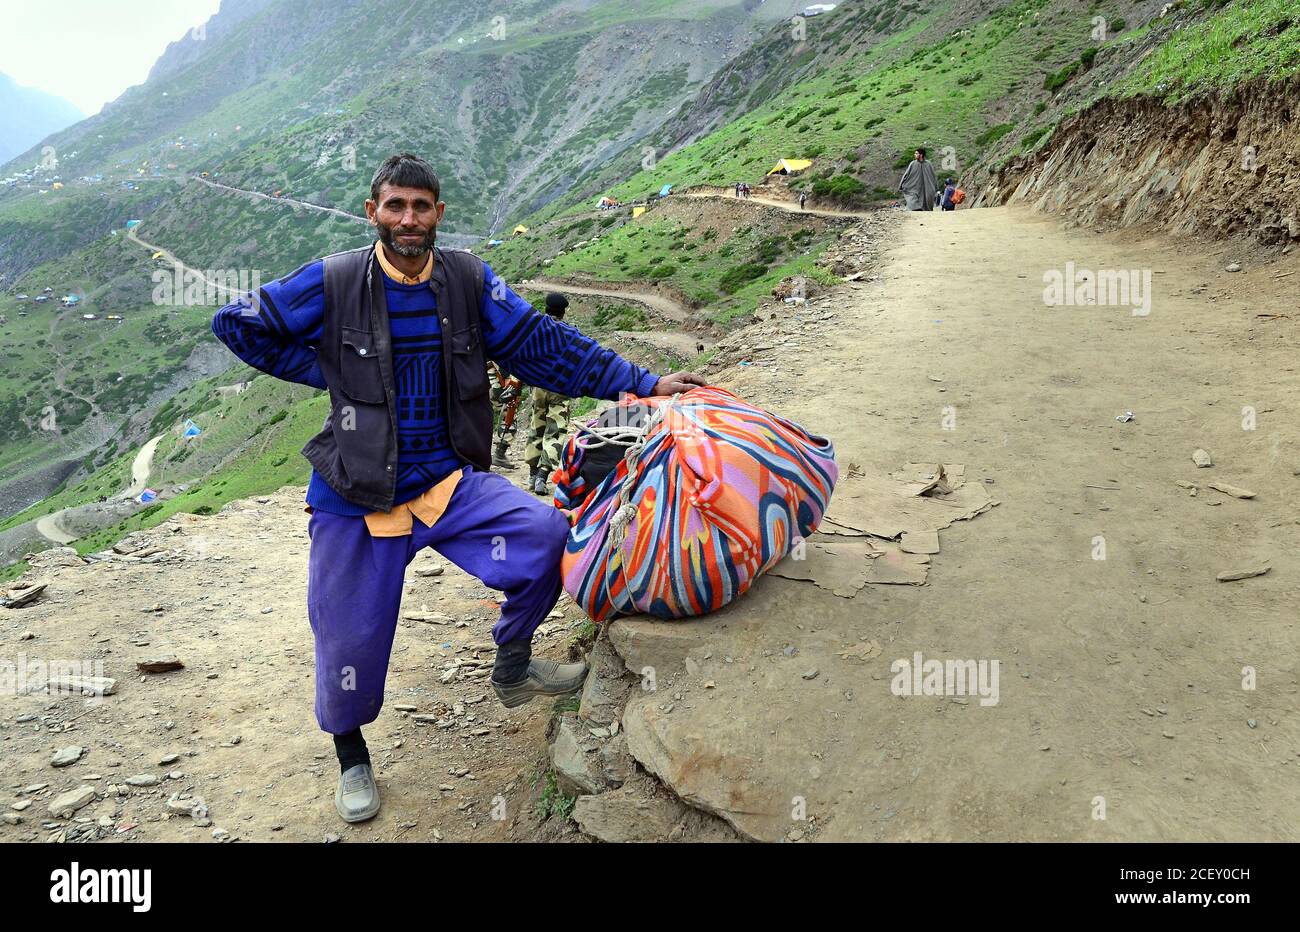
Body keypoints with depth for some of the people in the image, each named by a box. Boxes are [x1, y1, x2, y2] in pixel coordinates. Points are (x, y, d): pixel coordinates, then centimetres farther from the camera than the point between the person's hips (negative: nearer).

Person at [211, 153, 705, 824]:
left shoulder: (469, 280, -2)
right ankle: (351, 756, 37)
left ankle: (513, 667, 8)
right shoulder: (332, 282, -8)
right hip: (357, 495, -1)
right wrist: (325, 370, -4)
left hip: (450, 480, 2)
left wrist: (642, 383, -7)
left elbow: (544, 345, -2)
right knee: (351, 641, 4)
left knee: (545, 532, -20)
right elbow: (237, 323, 2)